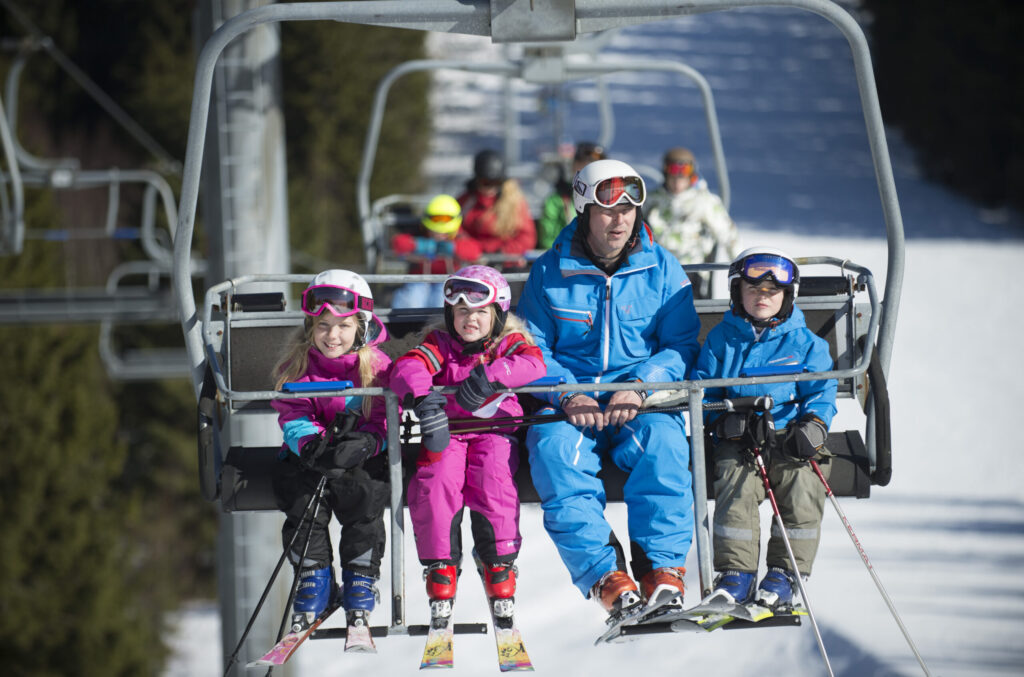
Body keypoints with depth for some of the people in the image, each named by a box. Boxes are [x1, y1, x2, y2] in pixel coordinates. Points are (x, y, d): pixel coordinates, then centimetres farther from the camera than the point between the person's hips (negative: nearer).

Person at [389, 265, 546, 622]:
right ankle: (441, 565, -10)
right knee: (436, 482, -29)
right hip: (447, 434, 1)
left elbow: (533, 364, -19)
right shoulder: (441, 344, 4)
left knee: (492, 482, -31)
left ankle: (499, 563, -11)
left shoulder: (510, 343, 4)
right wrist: (422, 398, -38)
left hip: (494, 434, -1)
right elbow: (407, 368, -15)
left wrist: (490, 376, -36)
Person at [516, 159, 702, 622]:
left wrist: (640, 385, -16)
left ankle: (662, 570, -35)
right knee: (555, 450, -33)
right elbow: (532, 349, 4)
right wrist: (568, 396, -16)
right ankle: (606, 577, -40)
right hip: (567, 403, 0)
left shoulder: (661, 269, 7)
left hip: (640, 405, 0)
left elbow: (681, 345, 3)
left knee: (662, 444, -34)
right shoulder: (550, 272, 5)